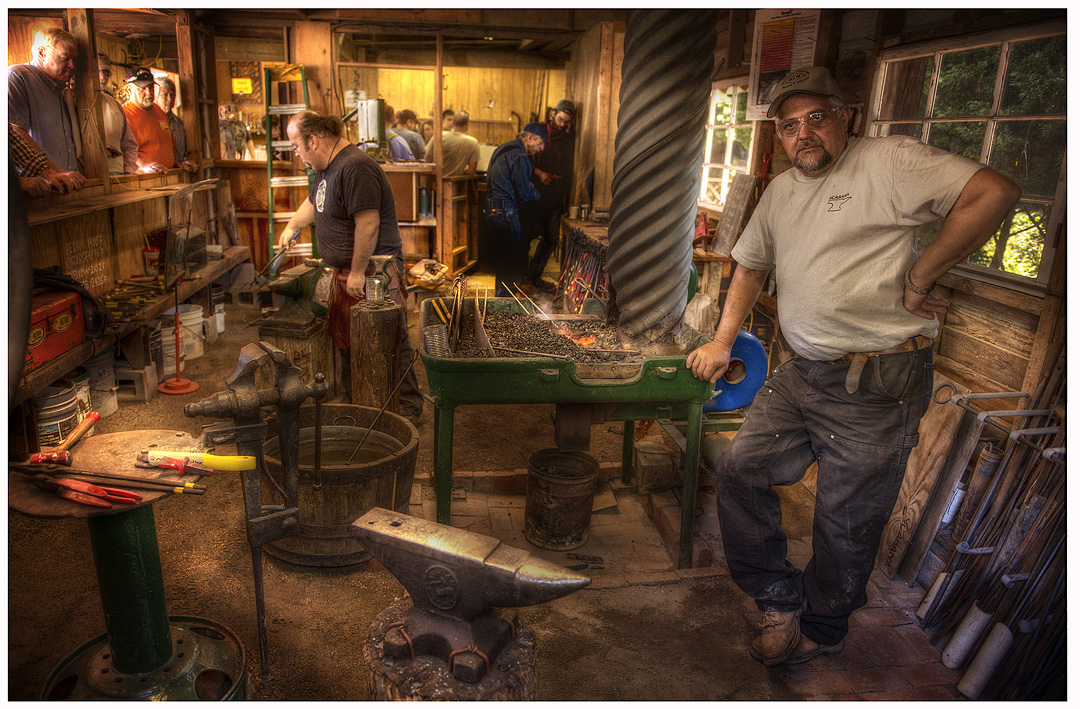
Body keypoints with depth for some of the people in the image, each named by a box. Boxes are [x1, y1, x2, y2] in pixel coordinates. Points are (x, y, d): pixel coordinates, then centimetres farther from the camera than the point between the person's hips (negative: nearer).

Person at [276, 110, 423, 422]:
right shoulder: (327, 166, 13)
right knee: (343, 338, 18)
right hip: (346, 272, 11)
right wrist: (292, 226, 32)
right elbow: (314, 202, 34)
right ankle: (349, 401, 34)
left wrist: (358, 272, -23)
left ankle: (409, 408, 11)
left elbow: (368, 223, -26)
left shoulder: (355, 167, -21)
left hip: (374, 272, -10)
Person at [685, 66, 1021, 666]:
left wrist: (918, 277, -14)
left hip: (876, 386, -7)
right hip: (801, 373, 8)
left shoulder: (888, 161, -8)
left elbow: (996, 192, -18)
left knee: (846, 526, 5)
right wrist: (721, 342, 19)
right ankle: (780, 600, 26)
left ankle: (818, 630, 30)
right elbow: (751, 267, 25)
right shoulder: (779, 192, 16)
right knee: (739, 470, 8)